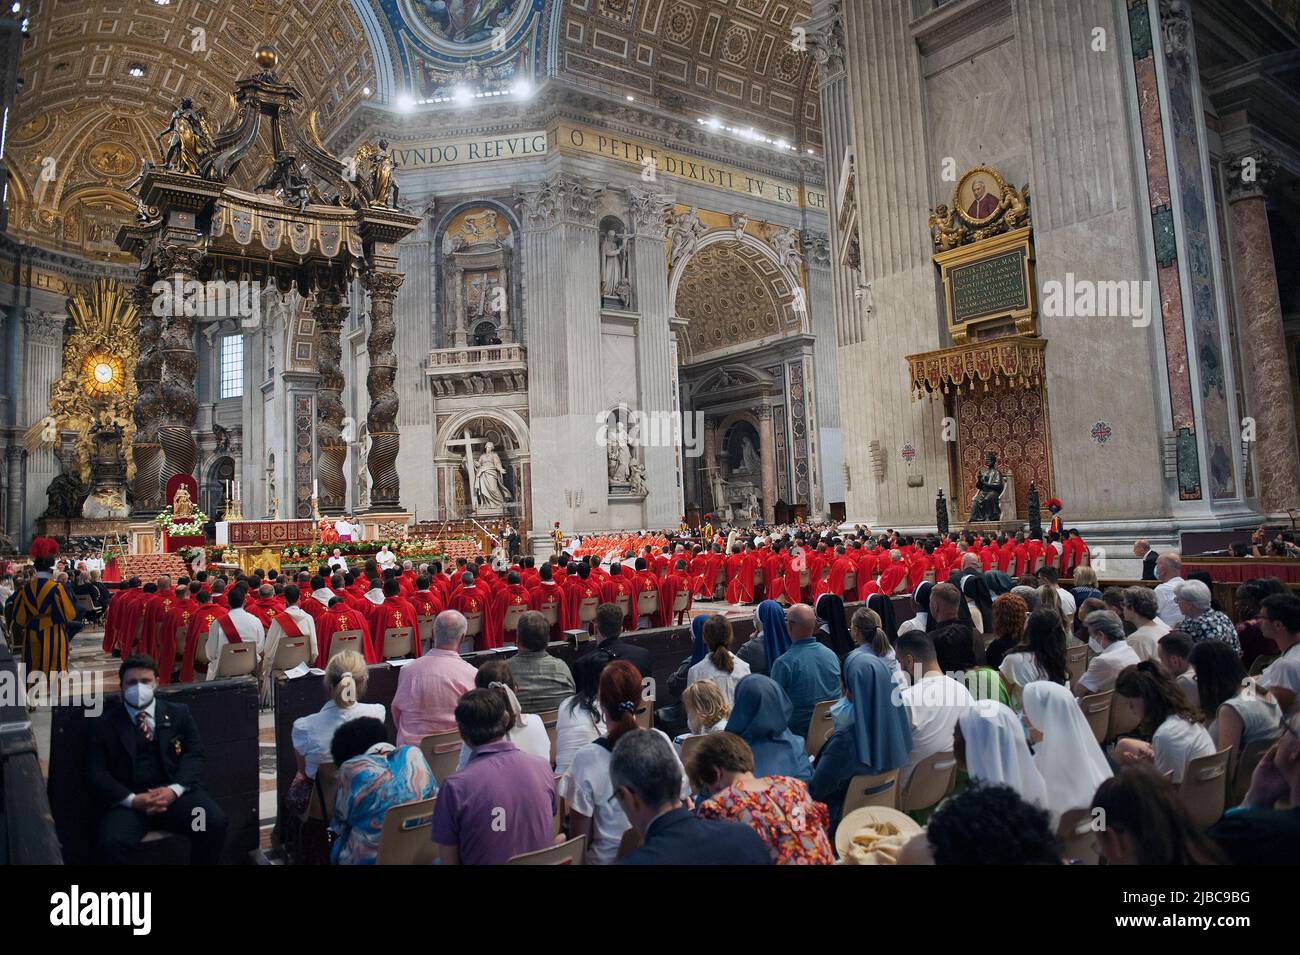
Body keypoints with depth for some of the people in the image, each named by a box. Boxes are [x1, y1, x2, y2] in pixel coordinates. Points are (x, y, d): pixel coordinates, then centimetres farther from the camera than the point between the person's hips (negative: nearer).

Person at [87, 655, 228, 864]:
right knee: (111, 843, -32)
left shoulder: (178, 713, 15)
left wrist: (174, 790, -13)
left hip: (176, 793, 1)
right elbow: (96, 773, 2)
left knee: (214, 821, -25)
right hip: (128, 800, -1)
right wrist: (132, 800, -14)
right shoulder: (104, 723, 11)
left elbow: (194, 756, 7)